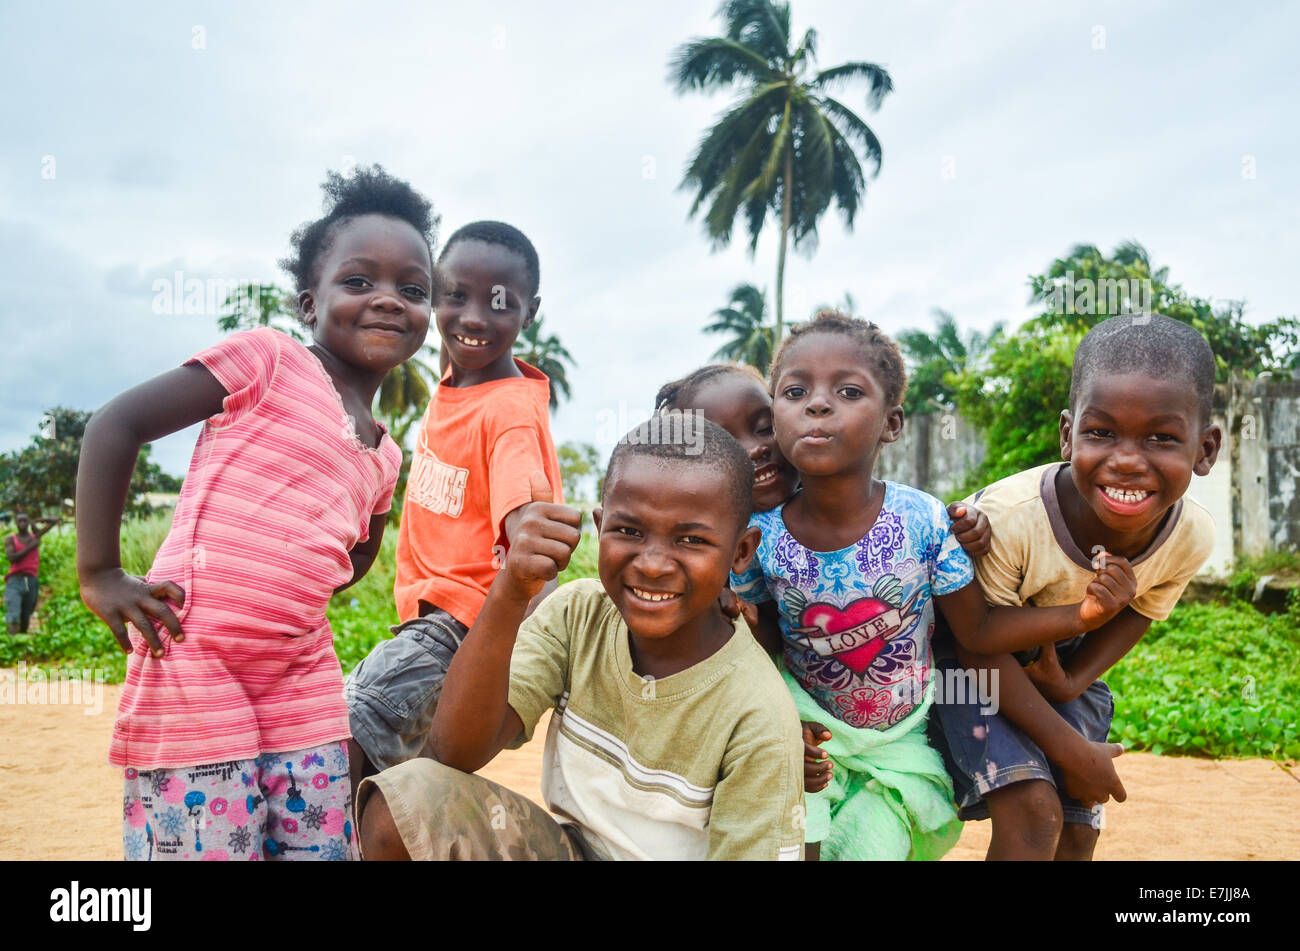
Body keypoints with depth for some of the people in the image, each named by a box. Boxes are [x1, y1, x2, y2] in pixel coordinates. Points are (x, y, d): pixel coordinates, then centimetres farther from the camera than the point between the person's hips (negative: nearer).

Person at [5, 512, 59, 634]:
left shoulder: (35, 536, 14)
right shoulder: (10, 540, 8)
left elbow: (55, 521, 20)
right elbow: (12, 558, -9)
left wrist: (38, 521, 10)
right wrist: (30, 547, -7)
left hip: (32, 581, 3)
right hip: (15, 582, -3)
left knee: (26, 617, 8)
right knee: (13, 617, -19)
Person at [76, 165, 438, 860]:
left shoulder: (383, 457, 15)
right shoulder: (268, 357, -3)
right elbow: (118, 423, -7)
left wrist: (288, 595, 14)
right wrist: (100, 575, -10)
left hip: (304, 684, 7)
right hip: (194, 670, -6)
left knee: (323, 847, 10)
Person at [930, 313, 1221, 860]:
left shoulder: (1192, 539, -21)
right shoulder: (1007, 518, -36)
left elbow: (1138, 611, 0)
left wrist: (1074, 681, -17)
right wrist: (1071, 751, -21)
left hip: (1065, 665, 5)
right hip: (973, 663, -5)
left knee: (1078, 830, 6)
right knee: (1033, 810, -21)